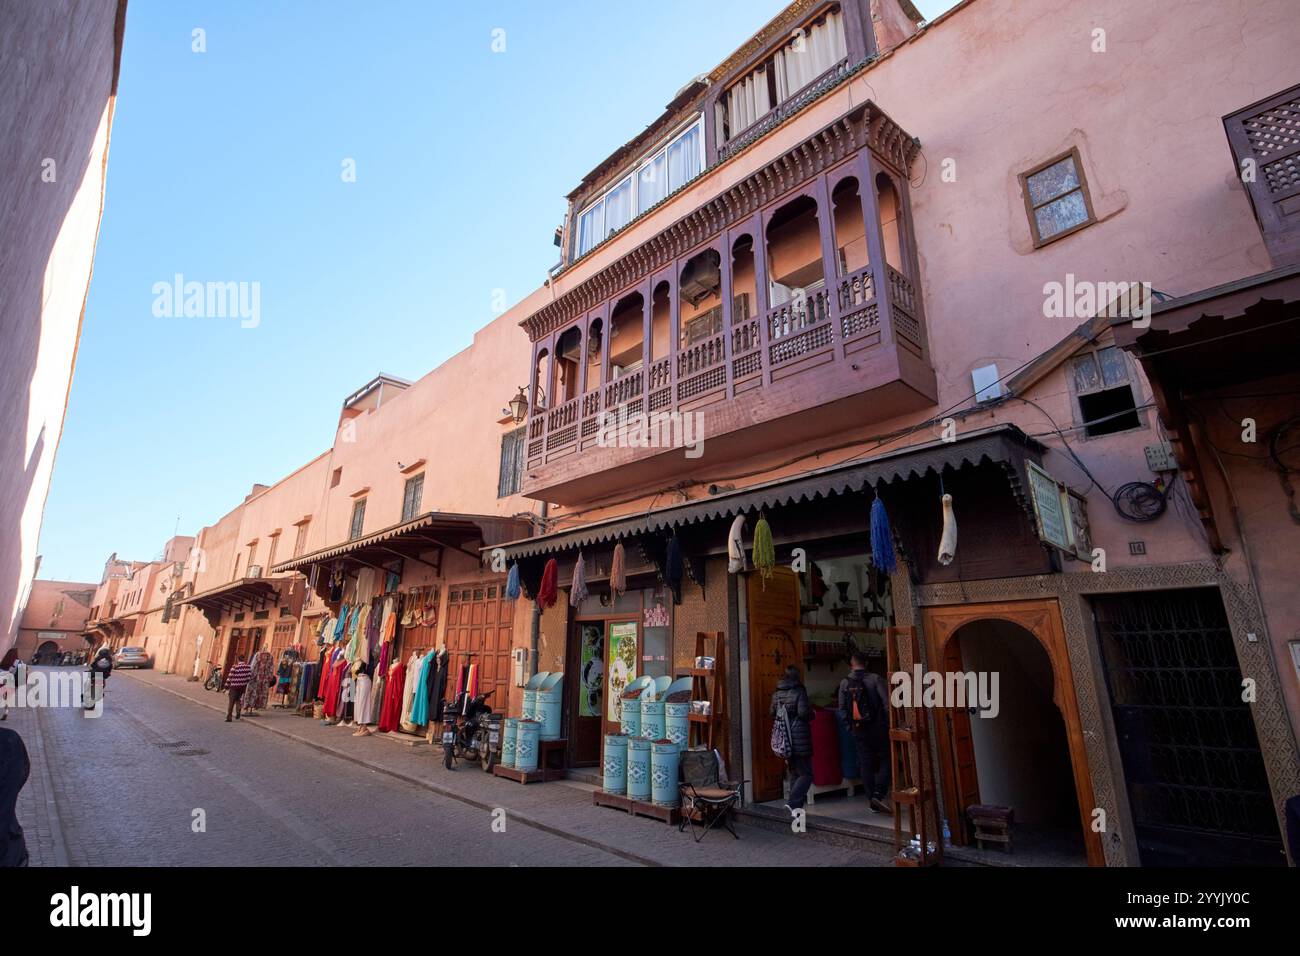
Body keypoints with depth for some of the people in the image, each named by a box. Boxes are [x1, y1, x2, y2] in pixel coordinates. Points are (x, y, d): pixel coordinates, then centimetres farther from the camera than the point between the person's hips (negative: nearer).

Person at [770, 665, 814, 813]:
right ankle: (793, 803, -12)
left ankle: (797, 806, 20)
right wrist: (812, 713, 2)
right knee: (806, 774, 1)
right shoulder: (799, 691, -12)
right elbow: (804, 713, -18)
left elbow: (772, 712, 9)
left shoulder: (777, 693, 6)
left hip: (784, 739, 7)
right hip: (799, 738, -7)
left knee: (794, 774, 17)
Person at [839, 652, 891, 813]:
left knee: (865, 764, 10)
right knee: (885, 760, 10)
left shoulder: (844, 683, 1)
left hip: (857, 729, 3)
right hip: (877, 727, -3)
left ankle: (873, 802, 14)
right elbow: (886, 703, -13)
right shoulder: (875, 679, -8)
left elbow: (842, 709, 3)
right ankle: (879, 793, -6)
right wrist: (889, 723, -3)